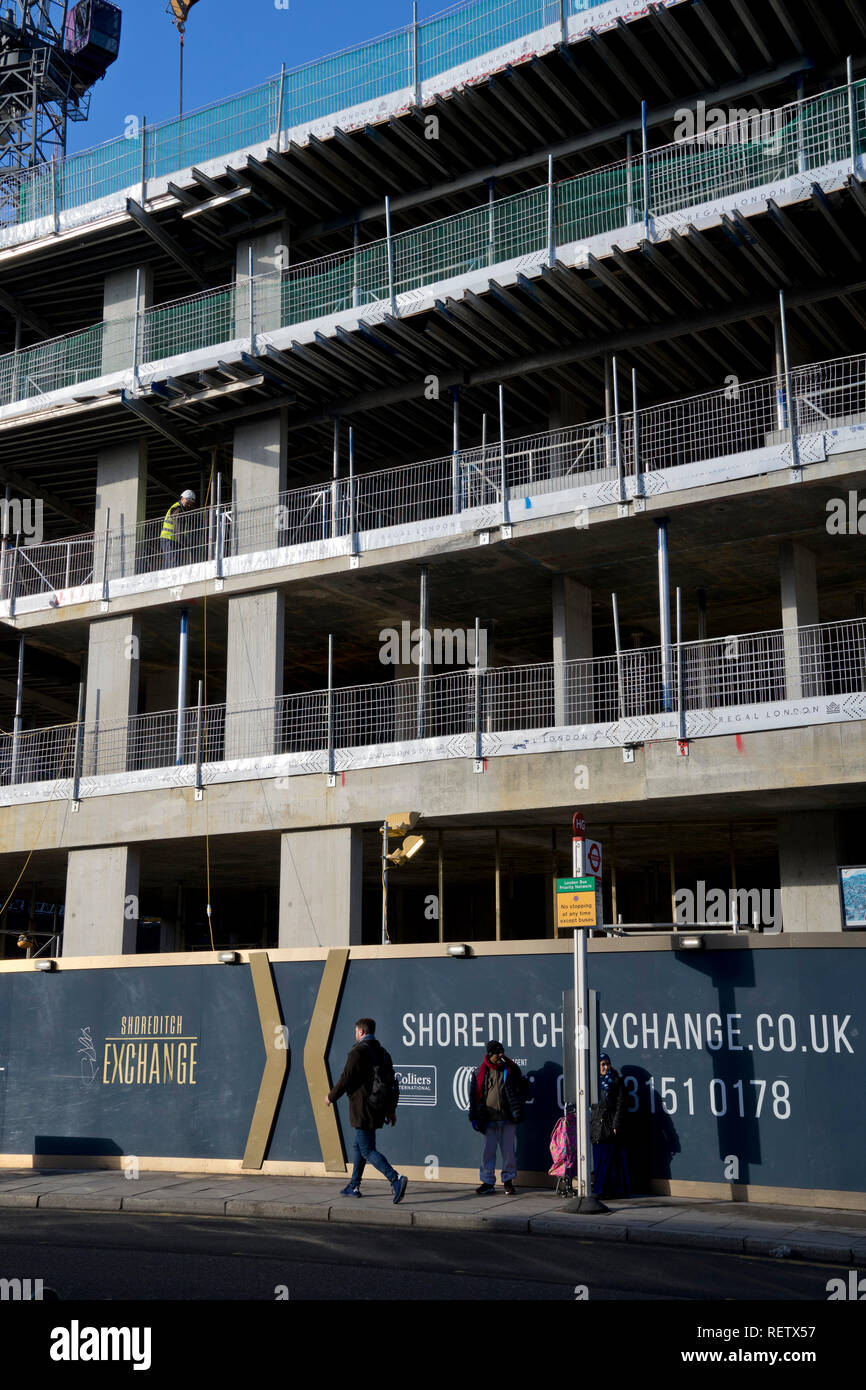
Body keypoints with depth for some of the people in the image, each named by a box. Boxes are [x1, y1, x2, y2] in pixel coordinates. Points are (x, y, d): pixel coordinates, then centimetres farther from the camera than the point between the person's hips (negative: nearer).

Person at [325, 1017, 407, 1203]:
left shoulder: (358, 1052, -13)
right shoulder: (382, 1052, 12)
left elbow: (346, 1079, -16)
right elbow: (391, 1081, 15)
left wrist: (331, 1097, 0)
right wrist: (391, 1109, 20)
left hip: (362, 1108, -9)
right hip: (377, 1109, 9)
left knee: (368, 1151, -7)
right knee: (359, 1146, 21)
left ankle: (395, 1179, -23)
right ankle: (353, 1186, 28)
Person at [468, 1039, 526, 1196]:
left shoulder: (511, 1070, 6)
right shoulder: (480, 1073, 4)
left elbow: (521, 1089, 11)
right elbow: (474, 1095, 7)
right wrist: (474, 1117, 2)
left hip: (508, 1119, 0)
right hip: (489, 1120, 0)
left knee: (509, 1151, 4)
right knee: (488, 1152, 2)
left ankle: (508, 1181, 16)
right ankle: (488, 1182, 12)